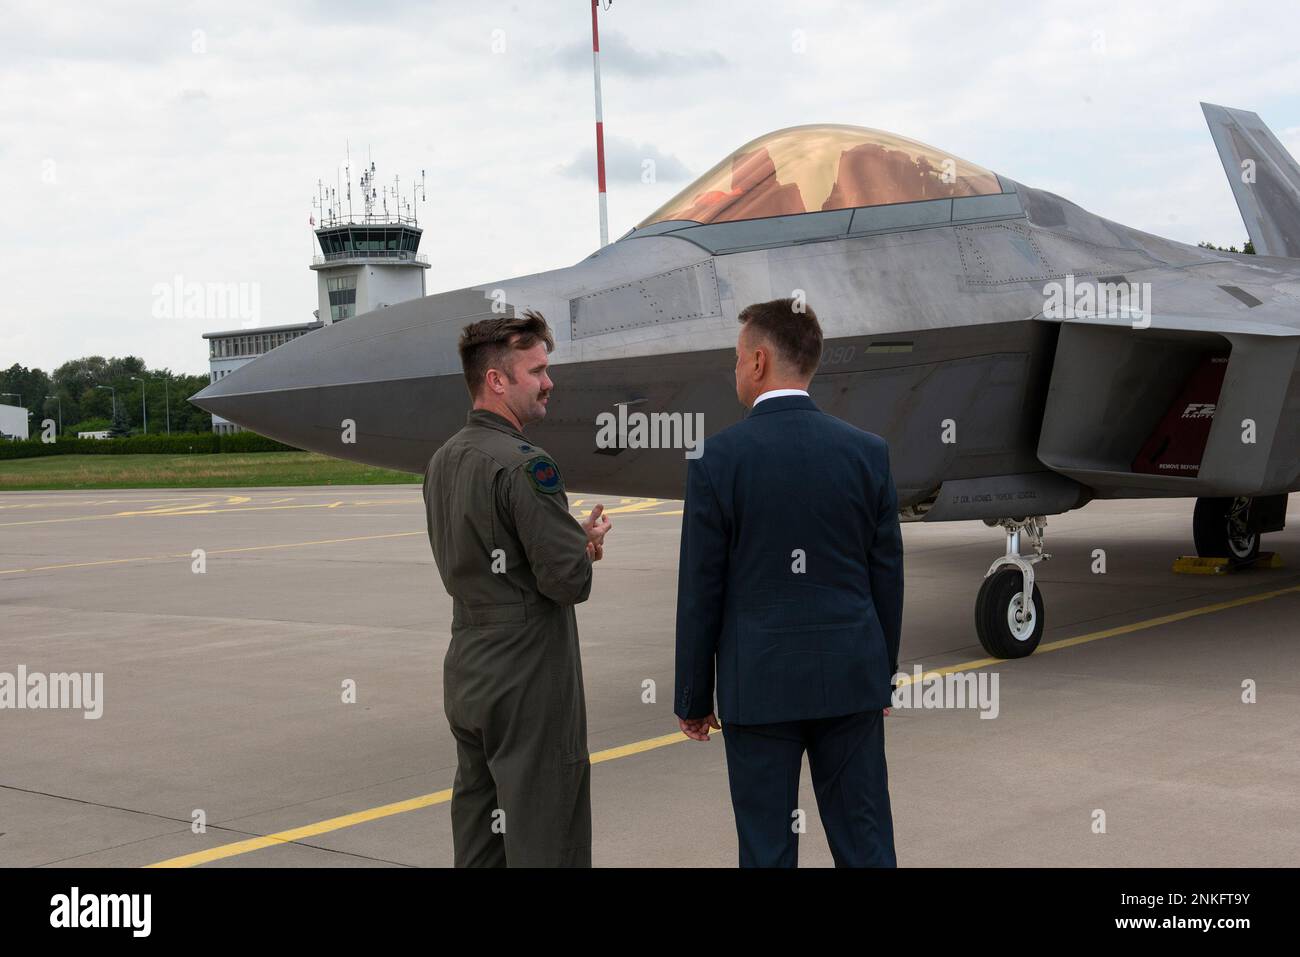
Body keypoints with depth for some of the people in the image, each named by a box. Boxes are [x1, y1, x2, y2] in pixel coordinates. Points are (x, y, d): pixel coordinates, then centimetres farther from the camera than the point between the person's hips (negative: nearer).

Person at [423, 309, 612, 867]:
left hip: (466, 676, 9)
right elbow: (569, 582, -21)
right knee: (545, 845, 0)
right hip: (529, 685, -9)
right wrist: (587, 542, 2)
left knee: (477, 840, 15)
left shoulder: (443, 461, 9)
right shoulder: (525, 465, -19)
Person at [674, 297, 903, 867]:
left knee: (767, 849, 7)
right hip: (850, 678, 3)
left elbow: (700, 595, -7)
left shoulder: (717, 459, -10)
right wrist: (882, 678, 15)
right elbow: (886, 580, 4)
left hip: (758, 685, -3)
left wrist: (693, 699, 3)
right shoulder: (868, 452, -1)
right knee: (865, 843, 11)